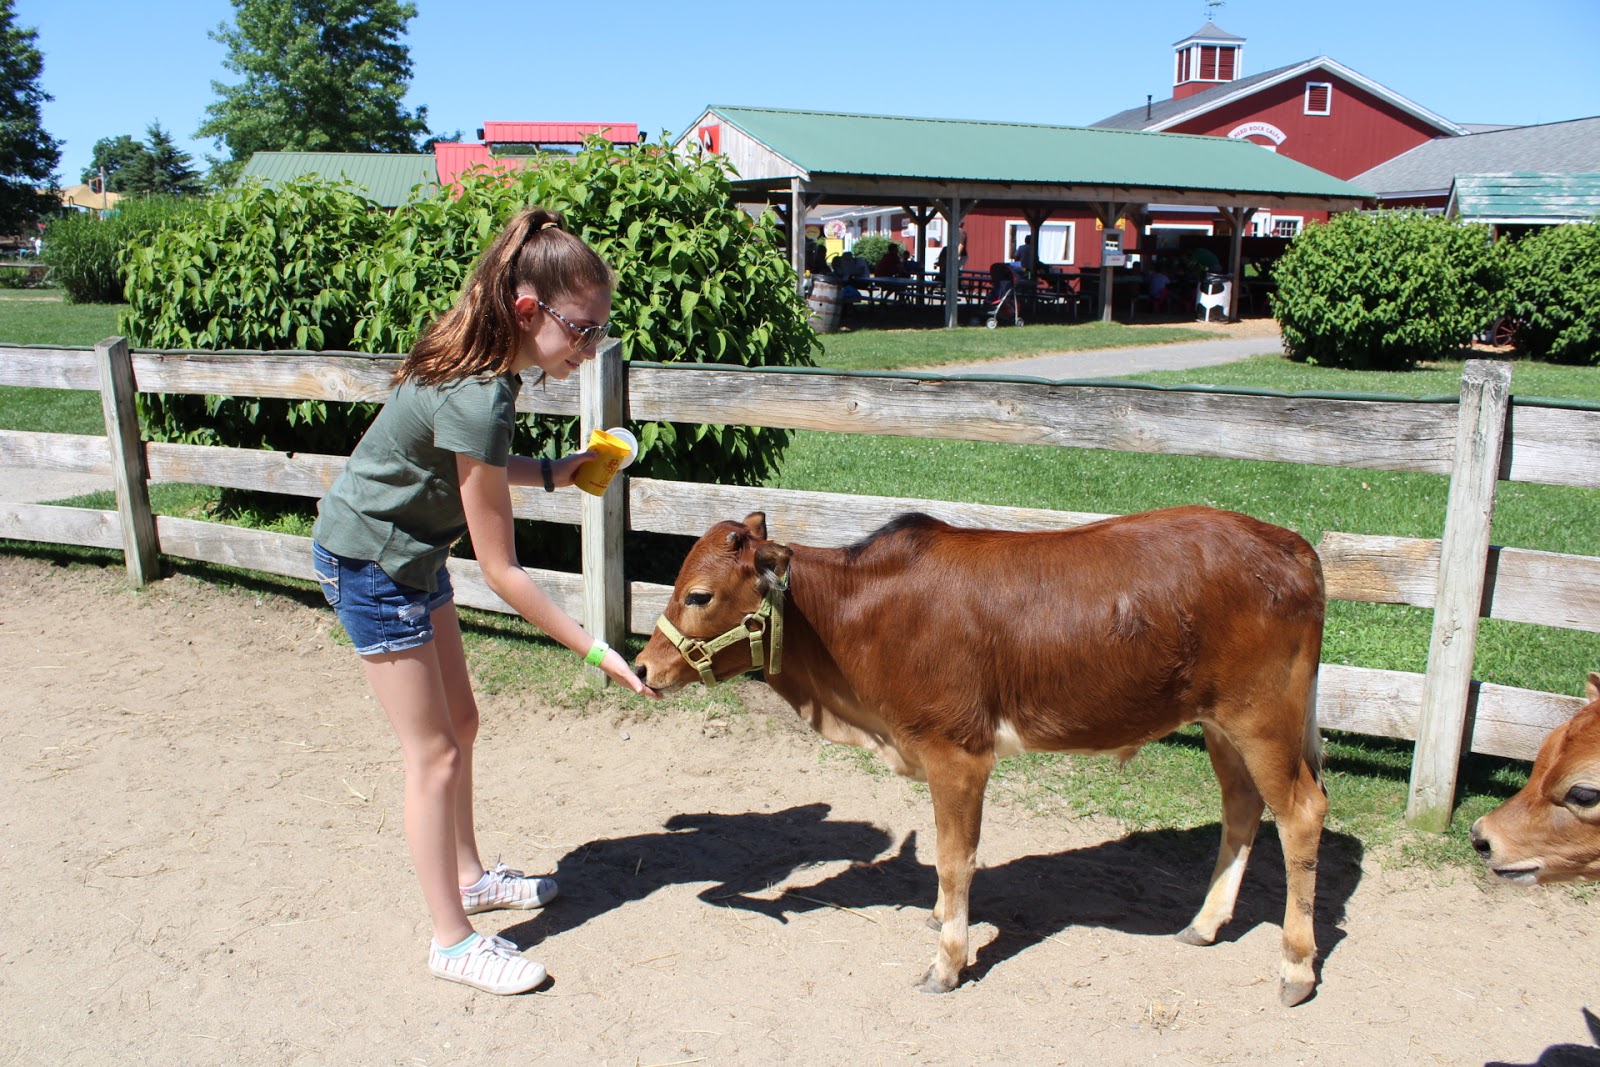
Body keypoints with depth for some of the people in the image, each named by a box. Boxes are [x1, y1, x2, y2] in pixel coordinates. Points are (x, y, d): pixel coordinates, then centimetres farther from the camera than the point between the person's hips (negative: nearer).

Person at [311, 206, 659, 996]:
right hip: (369, 560, -9)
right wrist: (596, 651, -24)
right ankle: (453, 940, 13)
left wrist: (549, 473, -3)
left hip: (413, 554, 9)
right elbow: (501, 572, -28)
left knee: (459, 722, 17)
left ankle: (468, 875, 36)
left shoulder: (484, 364, -6)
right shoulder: (479, 397, -32)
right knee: (434, 752, -2)